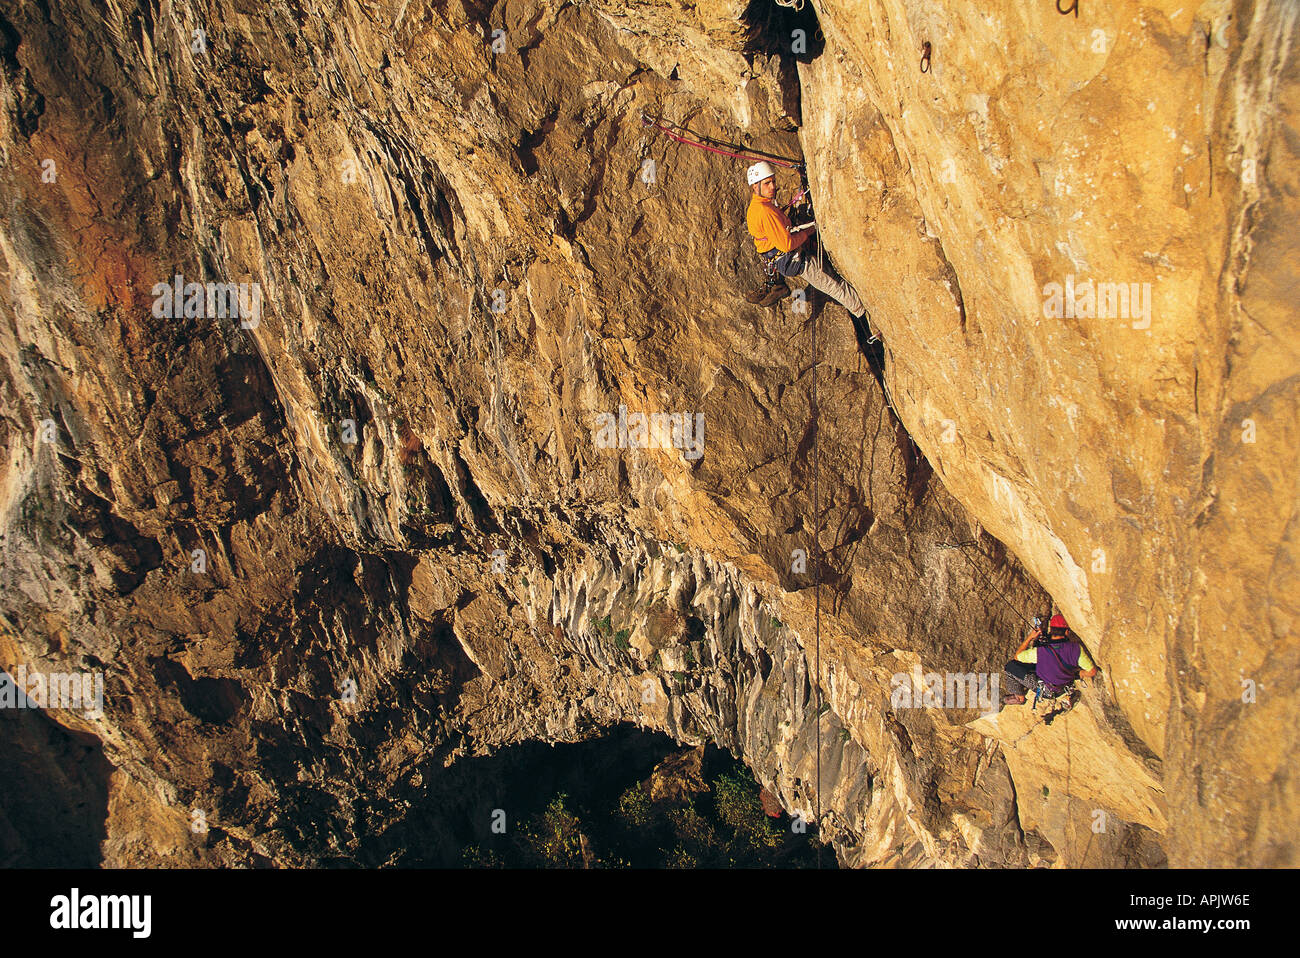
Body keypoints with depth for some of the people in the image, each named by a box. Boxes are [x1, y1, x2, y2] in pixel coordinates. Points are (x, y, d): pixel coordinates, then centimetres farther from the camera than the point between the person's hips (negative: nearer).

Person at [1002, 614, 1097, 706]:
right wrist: (1077, 672, 1)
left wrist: (1029, 638, -7)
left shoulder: (1040, 652, -33)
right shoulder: (1076, 649, -27)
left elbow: (1017, 656, -14)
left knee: (1011, 666, 2)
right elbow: (1092, 672, -18)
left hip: (1046, 688, -5)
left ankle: (1020, 698, 18)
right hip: (1066, 686, 5)